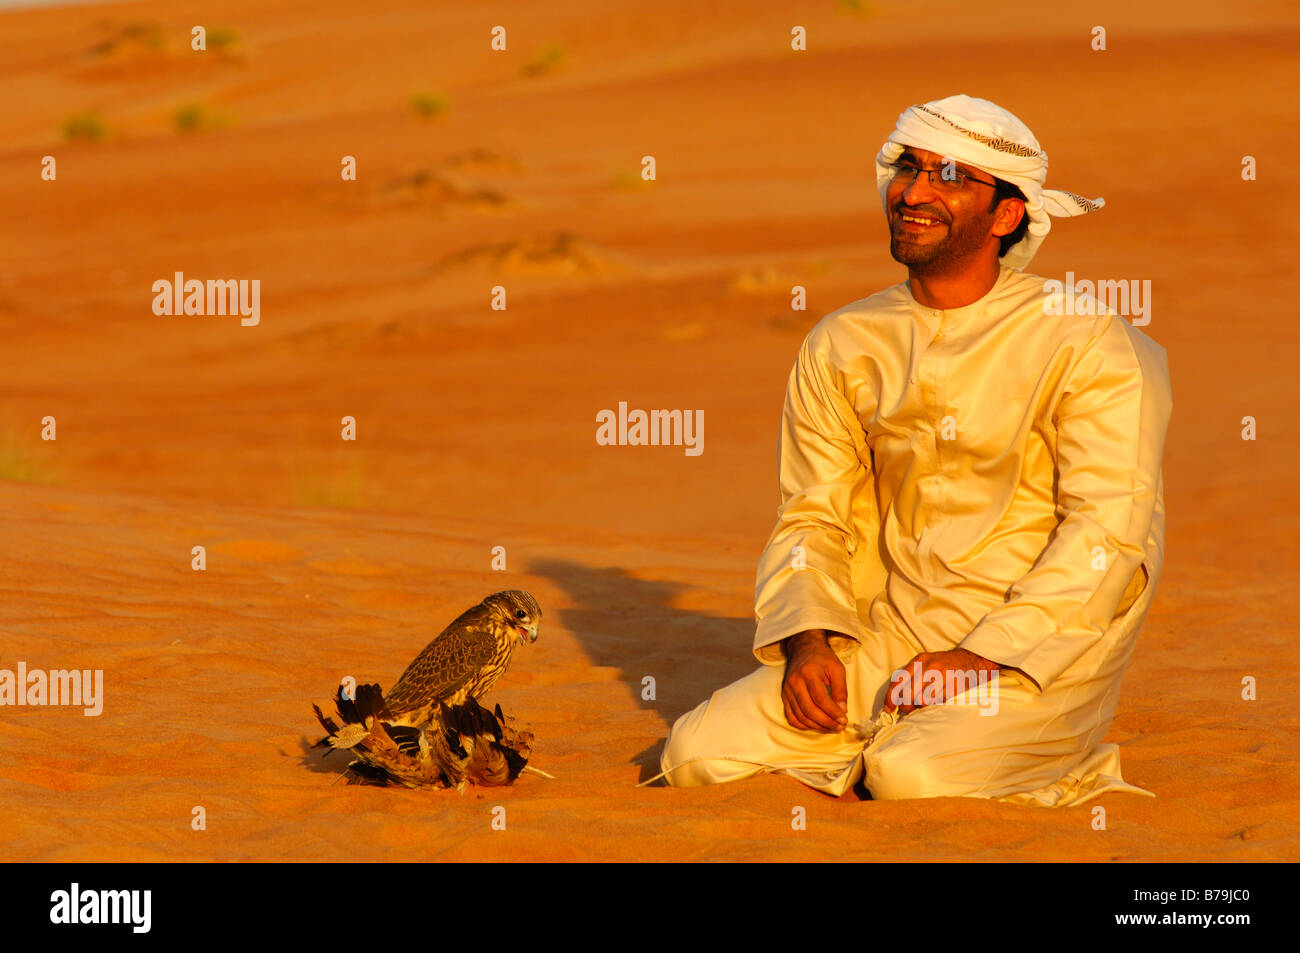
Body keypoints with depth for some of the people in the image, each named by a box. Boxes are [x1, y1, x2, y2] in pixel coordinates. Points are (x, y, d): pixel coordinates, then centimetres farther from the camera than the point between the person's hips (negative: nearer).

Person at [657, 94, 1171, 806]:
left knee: (912, 779, -31)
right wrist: (807, 641, -8)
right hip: (886, 640, 4)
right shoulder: (841, 346, 11)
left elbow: (1110, 532, -12)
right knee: (697, 753, -13)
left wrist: (980, 658, -20)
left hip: (1036, 650, -4)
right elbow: (813, 515, 12)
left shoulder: (1085, 342, -6)